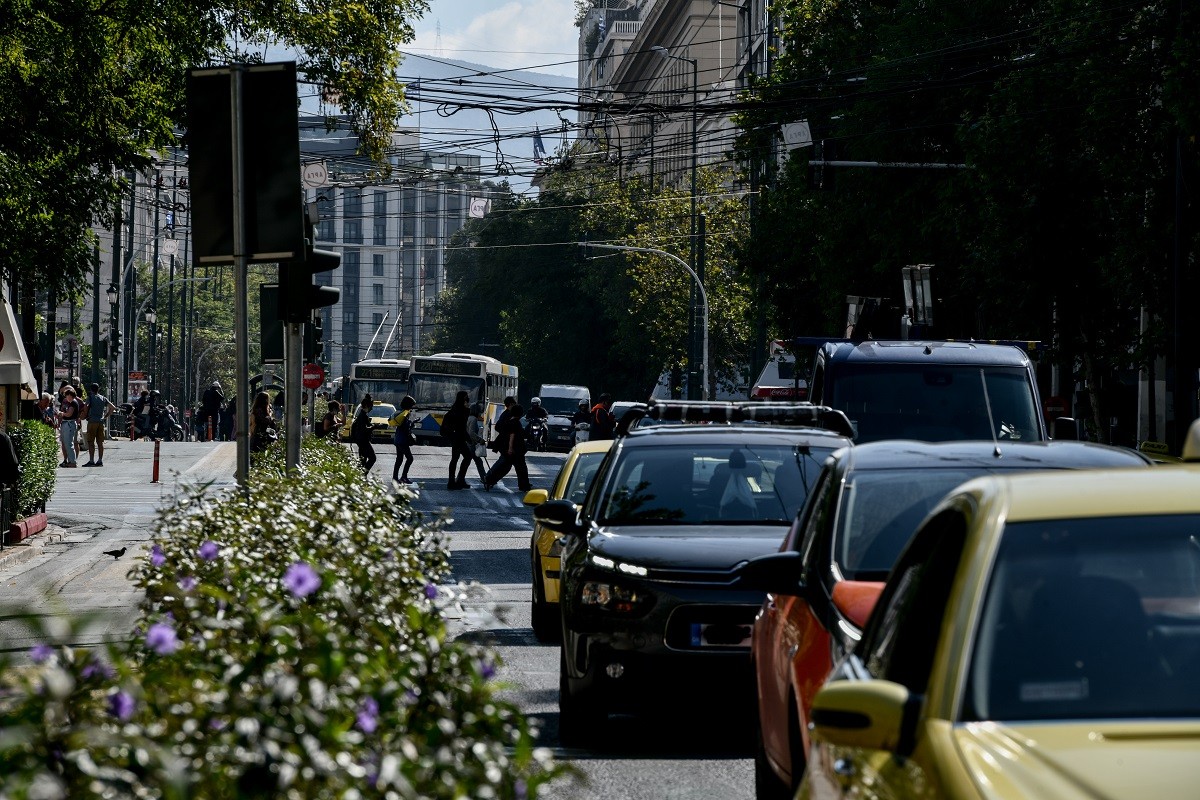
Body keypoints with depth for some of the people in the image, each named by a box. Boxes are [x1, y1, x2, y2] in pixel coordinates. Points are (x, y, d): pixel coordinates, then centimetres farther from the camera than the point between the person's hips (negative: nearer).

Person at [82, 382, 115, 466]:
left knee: (91, 442, -3)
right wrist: (106, 416, 13)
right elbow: (113, 407, 9)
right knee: (100, 442, 7)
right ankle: (100, 460, 7)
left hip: (92, 421, -5)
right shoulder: (103, 398, 11)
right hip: (101, 422, 5)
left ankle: (91, 460, -8)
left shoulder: (90, 397, -2)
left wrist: (86, 416, -1)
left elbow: (86, 408, -17)